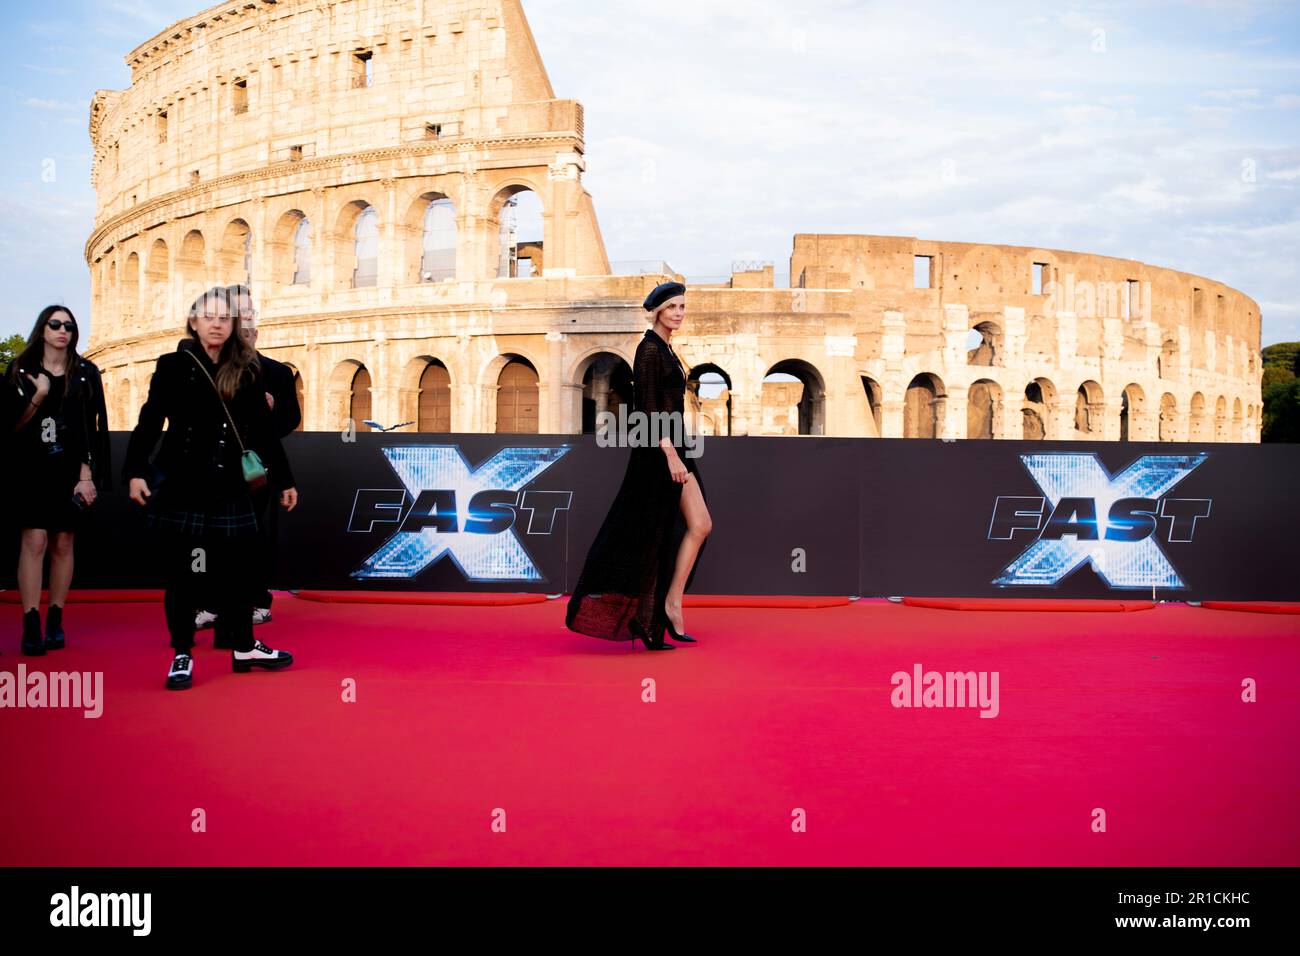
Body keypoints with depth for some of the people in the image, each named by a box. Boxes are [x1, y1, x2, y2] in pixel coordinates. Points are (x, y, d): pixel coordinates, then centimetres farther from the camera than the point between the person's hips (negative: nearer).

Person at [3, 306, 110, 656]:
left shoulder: (86, 373, 4)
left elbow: (94, 426, 2)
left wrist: (86, 474, -5)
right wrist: (38, 396, -16)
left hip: (71, 470, 1)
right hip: (31, 469, -1)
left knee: (62, 543, 3)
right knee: (35, 539, -10)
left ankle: (55, 621, 11)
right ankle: (30, 624, -9)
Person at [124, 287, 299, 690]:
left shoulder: (246, 371, 7)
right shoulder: (174, 366, -2)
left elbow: (263, 430, 11)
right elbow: (150, 422, -6)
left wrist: (285, 480, 13)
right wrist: (136, 471, -18)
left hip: (229, 486, 3)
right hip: (180, 485, -3)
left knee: (237, 569, 8)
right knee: (182, 574, 4)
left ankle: (244, 648, 23)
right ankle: (182, 654, 15)